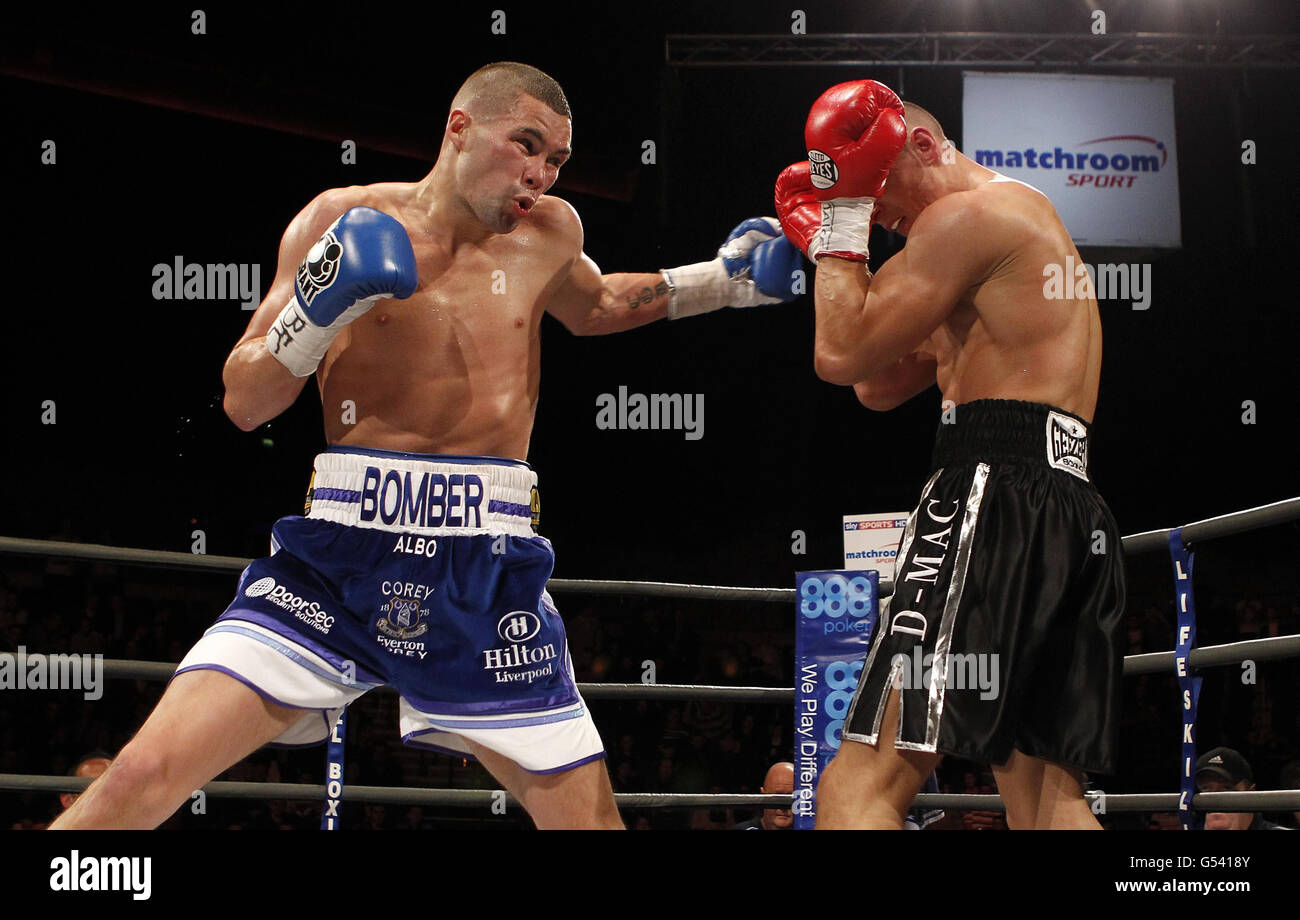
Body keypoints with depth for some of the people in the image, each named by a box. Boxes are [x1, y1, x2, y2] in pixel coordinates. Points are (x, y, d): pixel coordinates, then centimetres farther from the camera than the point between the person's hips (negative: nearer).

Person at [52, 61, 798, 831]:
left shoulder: (549, 233, 9)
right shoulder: (343, 220, 0)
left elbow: (590, 308, 34)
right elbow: (244, 405, 0)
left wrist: (720, 281, 22)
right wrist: (315, 313, -18)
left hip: (486, 573, 3)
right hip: (342, 556, -3)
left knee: (589, 817, 6)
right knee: (141, 780, -17)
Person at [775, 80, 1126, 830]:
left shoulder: (967, 213, -2)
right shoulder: (1032, 217, 30)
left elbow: (843, 355, -9)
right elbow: (881, 388, 29)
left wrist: (845, 216, 2)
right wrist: (831, 232, 23)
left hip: (1000, 495, -10)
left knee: (862, 784, -16)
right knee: (1050, 800, 8)